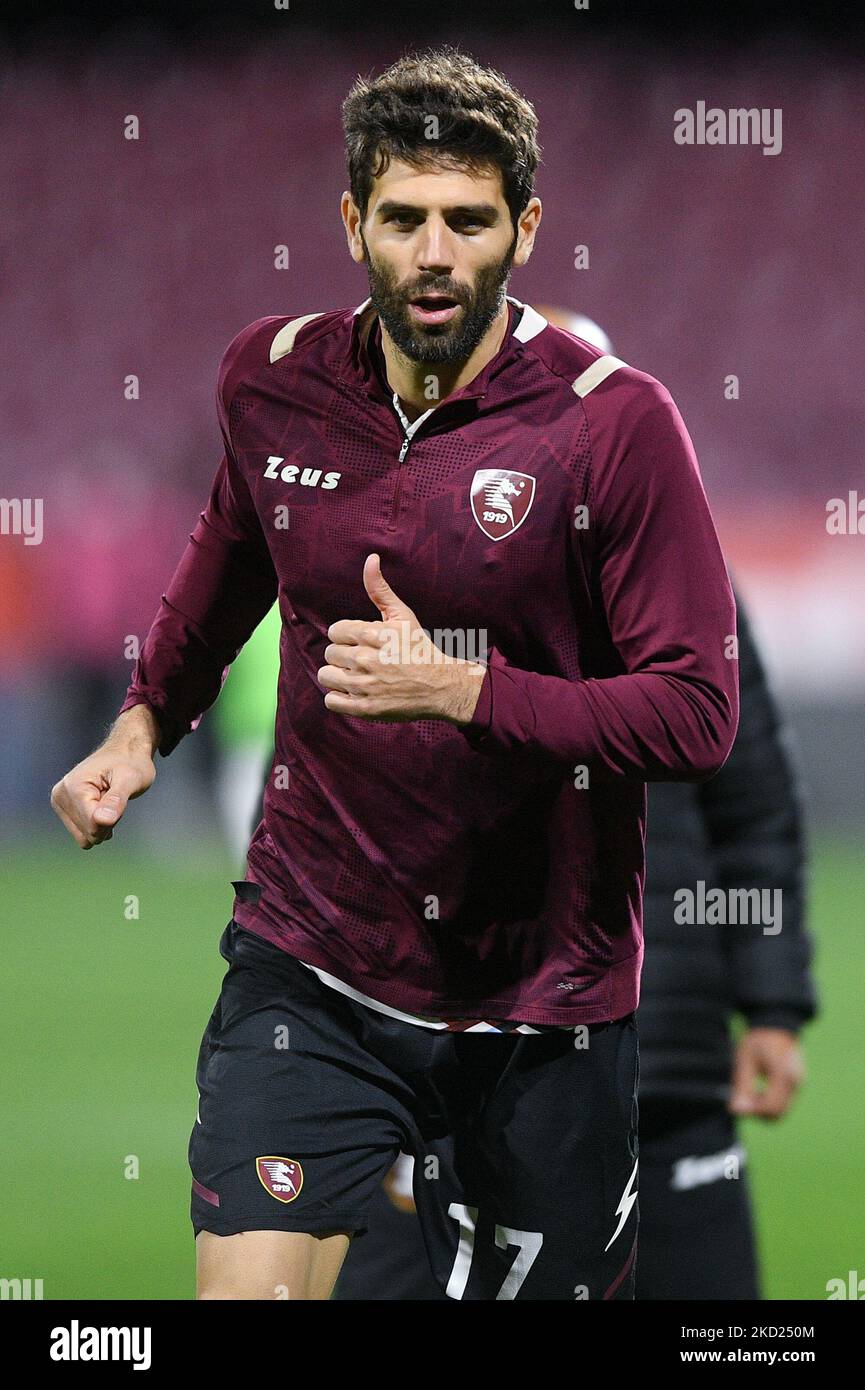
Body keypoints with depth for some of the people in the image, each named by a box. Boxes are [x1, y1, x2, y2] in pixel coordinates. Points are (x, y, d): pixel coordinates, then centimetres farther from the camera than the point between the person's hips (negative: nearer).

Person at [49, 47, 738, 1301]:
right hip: (307, 969, 2)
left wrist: (466, 690, -26)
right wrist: (145, 723, 17)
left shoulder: (614, 422, -13)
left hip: (541, 996, -2)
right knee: (246, 1291, -14)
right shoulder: (272, 383, 0)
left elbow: (697, 714, -16)